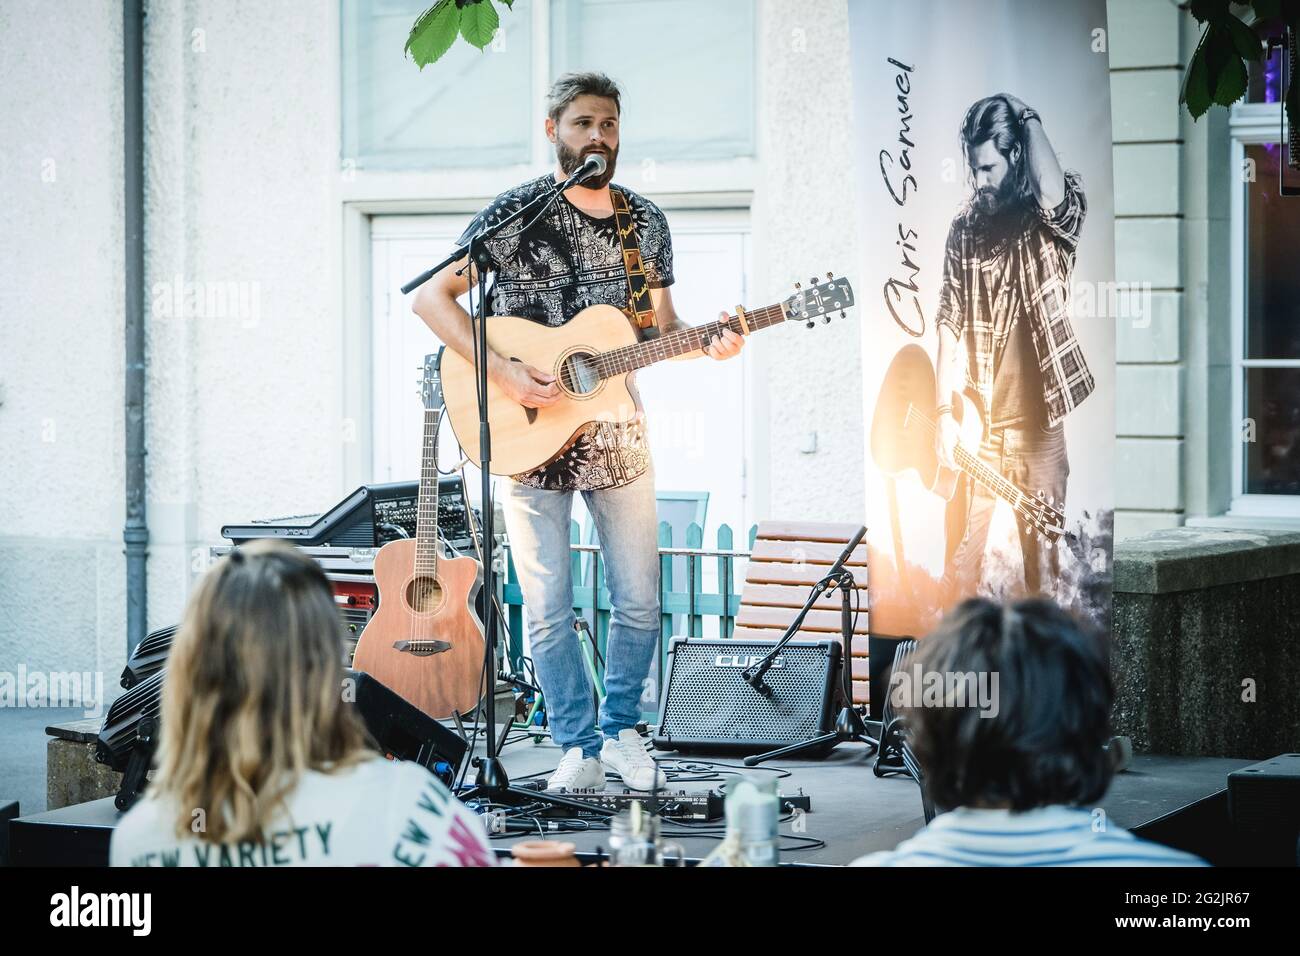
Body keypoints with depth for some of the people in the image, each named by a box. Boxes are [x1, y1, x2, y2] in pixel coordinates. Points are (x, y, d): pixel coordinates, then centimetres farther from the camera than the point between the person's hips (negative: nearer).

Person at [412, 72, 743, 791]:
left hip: (616, 436, 4)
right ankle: (580, 747, 12)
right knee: (547, 610, 0)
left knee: (639, 602, 7)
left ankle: (621, 731, 25)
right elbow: (431, 297, -10)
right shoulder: (514, 214, -8)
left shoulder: (644, 222, 7)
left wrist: (706, 345, -7)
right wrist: (503, 374, -19)